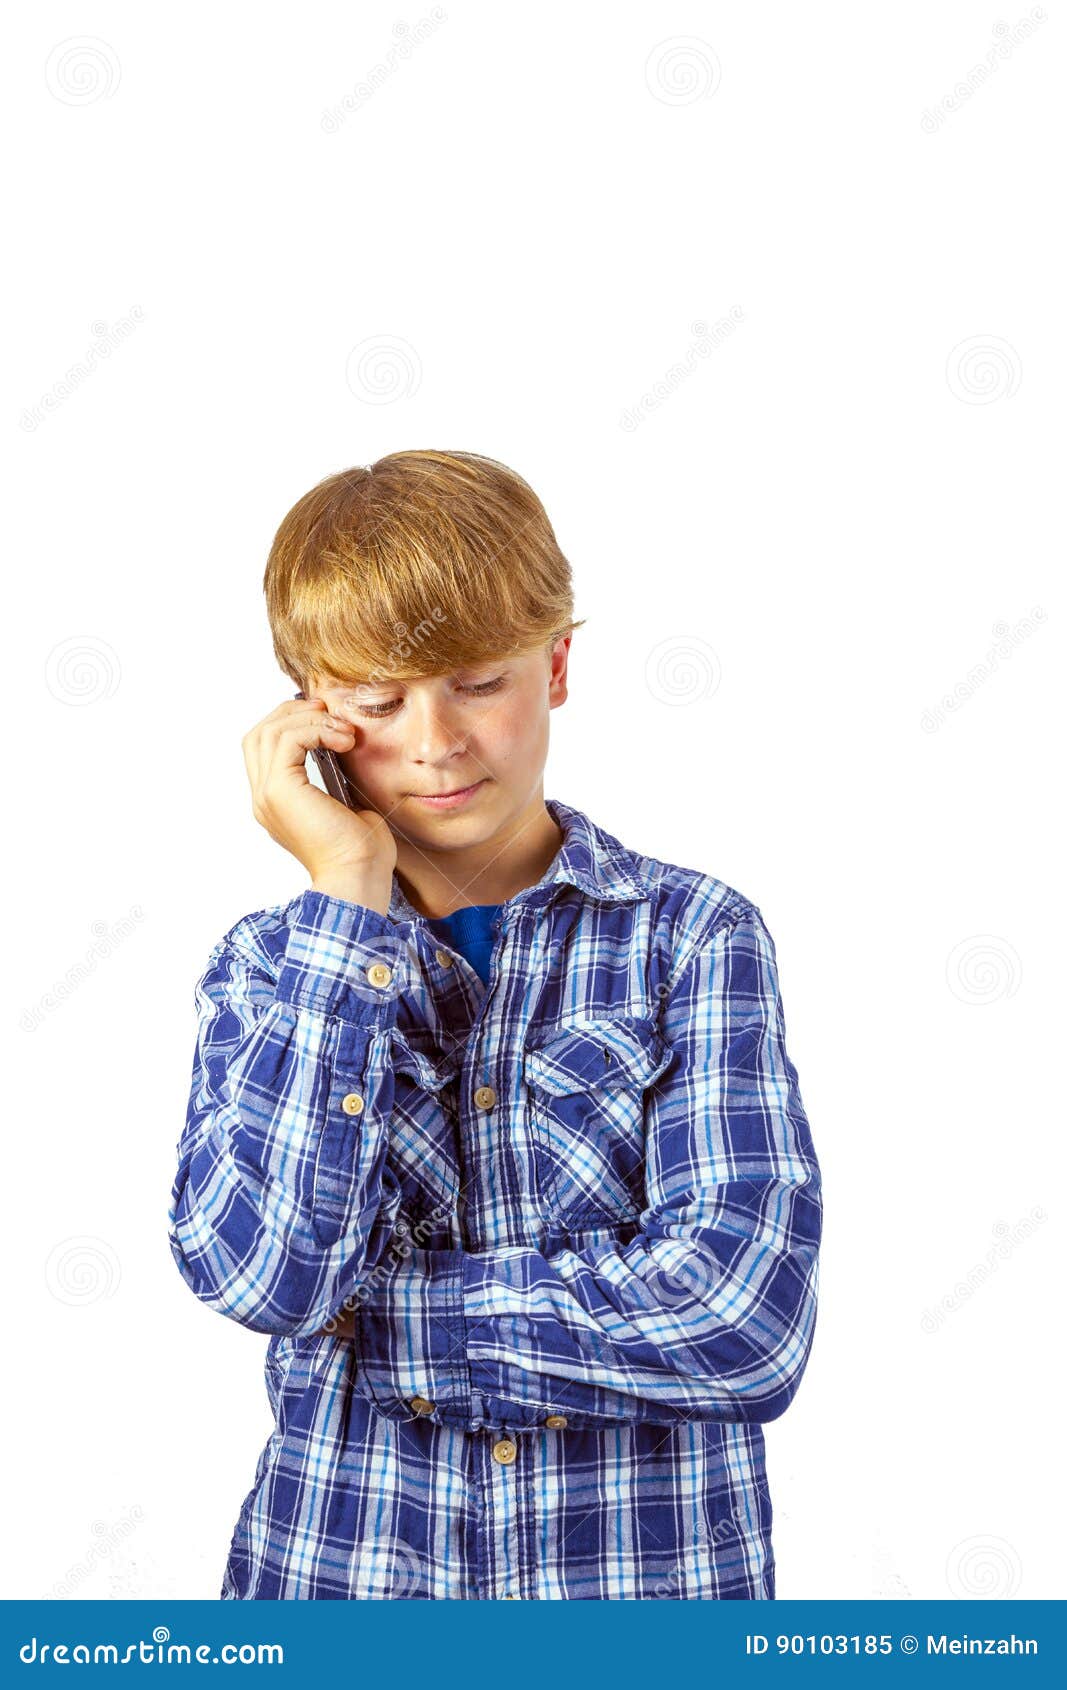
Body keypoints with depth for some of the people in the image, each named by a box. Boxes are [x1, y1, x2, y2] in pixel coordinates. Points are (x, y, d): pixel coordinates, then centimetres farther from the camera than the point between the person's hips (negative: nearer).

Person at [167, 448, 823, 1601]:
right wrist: (349, 903, -16)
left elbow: (747, 1313, -18)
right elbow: (260, 1273, -18)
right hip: (335, 1561, 1)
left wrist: (374, 1316, -15)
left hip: (644, 1564, -1)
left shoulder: (696, 938, -7)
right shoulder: (265, 966, -2)